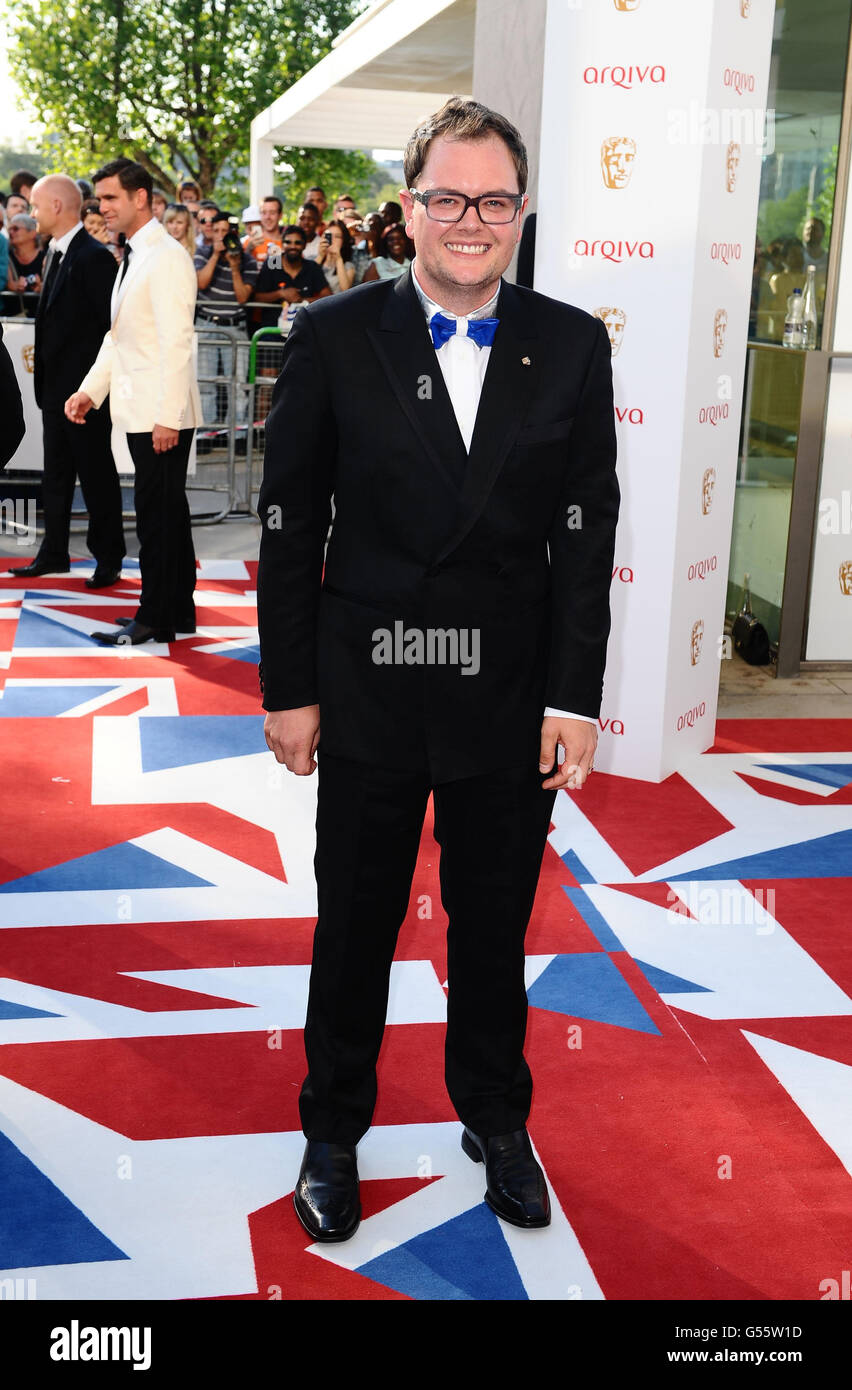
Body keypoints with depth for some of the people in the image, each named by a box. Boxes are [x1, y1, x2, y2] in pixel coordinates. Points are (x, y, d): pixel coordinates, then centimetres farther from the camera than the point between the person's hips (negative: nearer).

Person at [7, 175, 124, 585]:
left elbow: (111, 325, -17)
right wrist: (41, 360, 12)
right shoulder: (57, 254, 12)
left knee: (96, 474, 2)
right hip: (56, 386, 9)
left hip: (85, 389, -9)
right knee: (56, 474, 15)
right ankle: (53, 553, 24)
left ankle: (109, 560, 12)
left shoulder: (94, 257, -16)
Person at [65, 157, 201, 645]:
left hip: (162, 415, -9)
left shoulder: (166, 258, -14)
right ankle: (179, 611, 23)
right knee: (167, 511, 14)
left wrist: (167, 417, -22)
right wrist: (91, 389, 12)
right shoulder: (134, 256, 16)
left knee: (157, 512, -3)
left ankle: (156, 618, 6)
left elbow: (176, 342, -19)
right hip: (140, 411, 9)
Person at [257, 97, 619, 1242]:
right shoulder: (333, 338, -4)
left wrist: (575, 698, -5)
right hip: (369, 693, -1)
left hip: (511, 700, 1)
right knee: (354, 928, 14)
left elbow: (586, 534, -1)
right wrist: (290, 689, -3)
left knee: (495, 928, 16)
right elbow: (290, 524, -2)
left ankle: (496, 1119, 39)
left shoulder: (572, 348, -1)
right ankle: (333, 1129, 35)